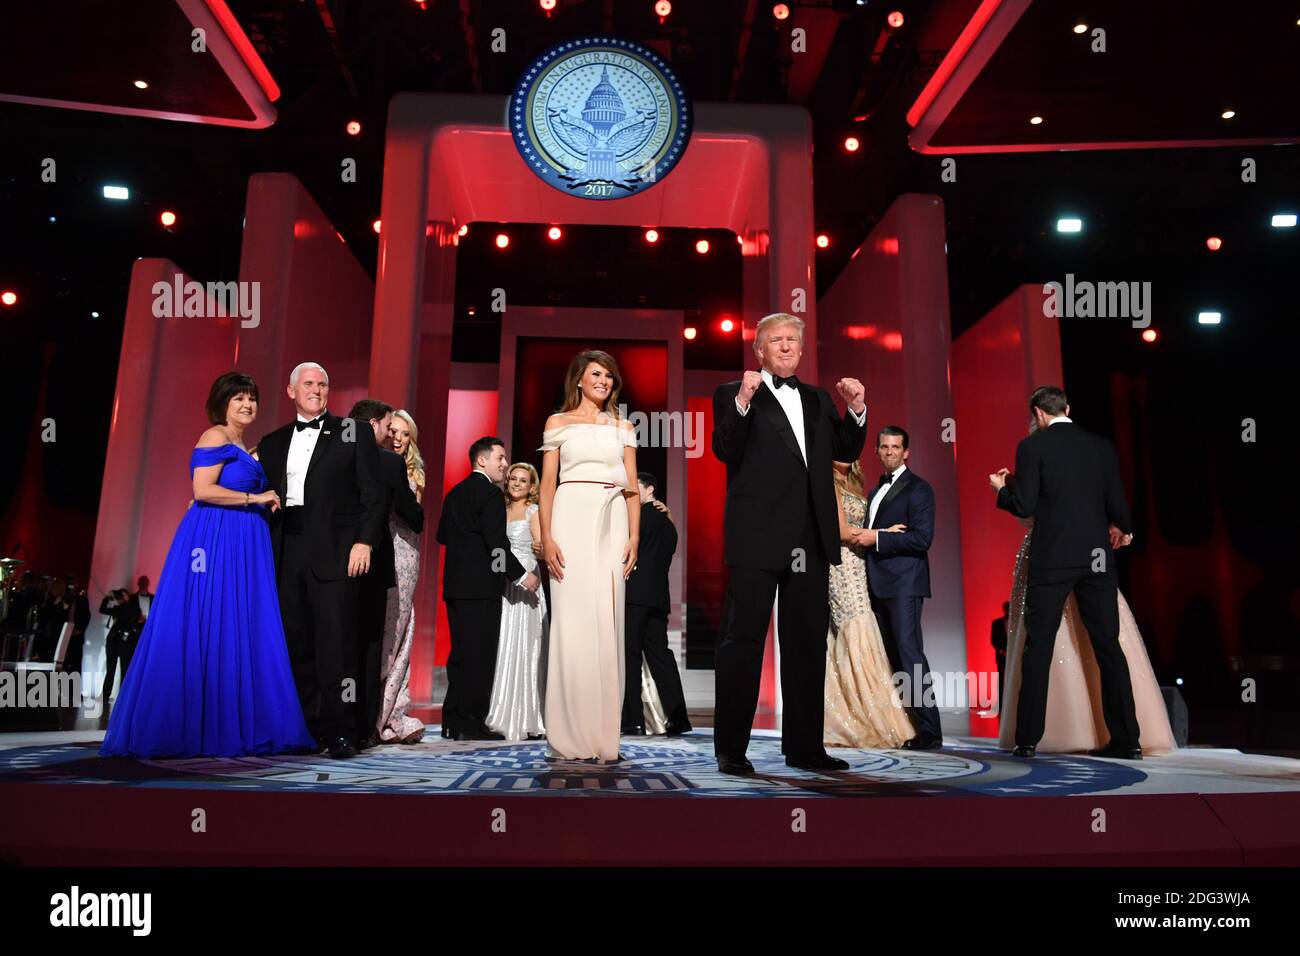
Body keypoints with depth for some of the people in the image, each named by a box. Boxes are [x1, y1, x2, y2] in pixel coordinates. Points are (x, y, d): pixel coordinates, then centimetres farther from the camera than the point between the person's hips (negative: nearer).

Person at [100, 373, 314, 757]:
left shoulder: (244, 448, 23)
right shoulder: (215, 437, -4)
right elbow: (203, 491, -15)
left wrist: (265, 502, 11)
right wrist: (253, 499, -11)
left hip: (242, 546, 9)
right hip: (215, 541, -9)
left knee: (242, 632, 5)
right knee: (210, 630, -7)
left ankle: (237, 726, 7)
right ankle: (195, 729, -1)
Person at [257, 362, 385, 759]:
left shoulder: (354, 431, 6)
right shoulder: (273, 442, 19)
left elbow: (372, 493, 0)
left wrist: (364, 542, -10)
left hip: (334, 549, -4)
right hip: (287, 551, 5)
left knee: (335, 640, -6)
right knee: (295, 641, 7)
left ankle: (339, 732, -1)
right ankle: (304, 729, 17)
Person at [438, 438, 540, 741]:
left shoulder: (455, 492, 16)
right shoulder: (490, 492, -10)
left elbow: (442, 535, 18)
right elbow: (496, 541, -17)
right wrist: (522, 575, -11)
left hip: (456, 584, 8)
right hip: (481, 586, -8)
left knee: (461, 654, 12)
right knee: (479, 655, -4)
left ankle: (453, 721, 16)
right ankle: (472, 723, -2)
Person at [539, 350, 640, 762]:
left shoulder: (623, 427, 17)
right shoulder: (558, 422, 10)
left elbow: (632, 487, 13)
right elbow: (548, 484, 4)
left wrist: (634, 536, 1)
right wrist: (547, 538, -7)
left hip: (612, 524, 3)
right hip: (572, 520, -2)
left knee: (608, 623, 0)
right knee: (572, 621, -5)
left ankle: (604, 735, 7)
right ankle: (571, 737, 1)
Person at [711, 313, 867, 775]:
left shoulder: (817, 398, 19)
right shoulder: (735, 393, 3)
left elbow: (846, 451, 17)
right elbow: (725, 451, -10)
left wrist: (856, 410, 2)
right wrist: (742, 402, -22)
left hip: (811, 538, 6)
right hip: (756, 536, -6)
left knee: (808, 642, 10)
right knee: (743, 638, -1)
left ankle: (804, 745, 21)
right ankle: (730, 748, 8)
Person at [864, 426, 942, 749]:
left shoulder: (918, 488, -4)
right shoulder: (877, 490, 21)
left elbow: (922, 538, -15)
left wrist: (877, 538, -14)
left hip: (903, 583, -8)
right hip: (878, 585, 8)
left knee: (909, 653, -11)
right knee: (892, 658, 8)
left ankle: (929, 731, -8)